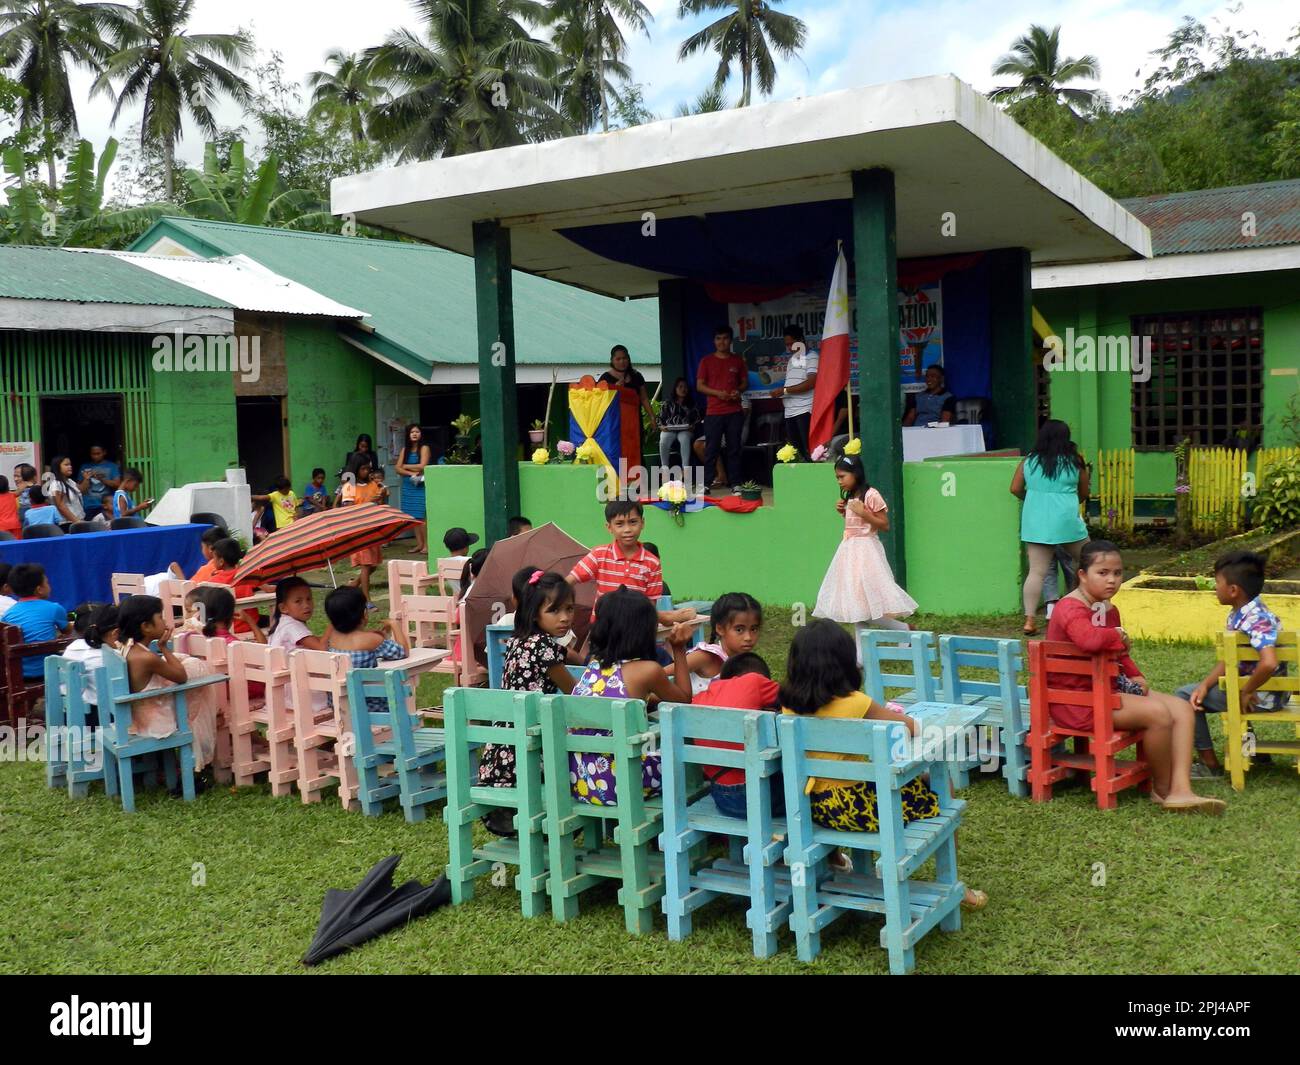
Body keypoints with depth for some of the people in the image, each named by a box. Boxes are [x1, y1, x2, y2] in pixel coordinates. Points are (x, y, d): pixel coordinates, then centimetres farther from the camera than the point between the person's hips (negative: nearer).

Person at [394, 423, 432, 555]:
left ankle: (427, 545, -7)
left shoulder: (424, 448, -1)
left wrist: (406, 466, 1)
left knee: (421, 517, -10)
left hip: (421, 486, -5)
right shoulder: (405, 450, 13)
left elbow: (422, 466, -11)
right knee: (413, 517, 3)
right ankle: (419, 544, 10)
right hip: (408, 485, 5)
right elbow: (398, 468, 6)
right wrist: (411, 473, -10)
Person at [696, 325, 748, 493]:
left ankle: (735, 483, 7)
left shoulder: (738, 360, 11)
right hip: (713, 412, -2)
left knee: (734, 448, 3)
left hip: (735, 411, 2)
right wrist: (717, 393, -13)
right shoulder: (706, 361, 5)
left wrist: (738, 390, -6)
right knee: (711, 449, -3)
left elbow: (745, 382, 17)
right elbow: (699, 386, 2)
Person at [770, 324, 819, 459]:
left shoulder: (811, 356, -4)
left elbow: (812, 382, -16)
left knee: (808, 450, -9)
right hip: (790, 411, 8)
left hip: (805, 410, -7)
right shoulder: (791, 359, 20)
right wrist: (781, 395, 6)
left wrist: (784, 390, -15)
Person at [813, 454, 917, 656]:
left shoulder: (871, 495, -12)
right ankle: (862, 654, 10)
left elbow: (885, 525, -12)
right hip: (849, 551, 8)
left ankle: (904, 629, 8)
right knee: (857, 604, 8)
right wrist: (843, 512, 8)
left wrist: (864, 513, -21)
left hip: (865, 550, -8)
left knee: (870, 606, -11)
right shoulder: (849, 497, 12)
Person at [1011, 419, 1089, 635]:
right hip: (1066, 520, -2)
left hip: (1035, 522, 2)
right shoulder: (1074, 461, 0)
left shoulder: (1029, 461, 4)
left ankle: (1030, 619, -5)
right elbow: (1083, 493, 9)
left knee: (1036, 571, 0)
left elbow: (1015, 489, 5)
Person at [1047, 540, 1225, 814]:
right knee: (1157, 713, -25)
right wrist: (1116, 635, -19)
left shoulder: (1109, 610, 16)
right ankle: (1161, 790, -3)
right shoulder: (1071, 608, -17)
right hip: (1077, 698, -11)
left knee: (1182, 709, -2)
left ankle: (1180, 790, -14)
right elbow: (1089, 640, -41)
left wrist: (1135, 675, 8)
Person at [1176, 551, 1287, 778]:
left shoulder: (1256, 620, -27)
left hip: (1261, 696, -10)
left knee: (1184, 695, -7)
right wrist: (1205, 685, -9)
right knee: (1195, 693, 30)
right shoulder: (1237, 615, 4)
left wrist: (1246, 692, -27)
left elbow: (1269, 663, -42)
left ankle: (1210, 765, 1)